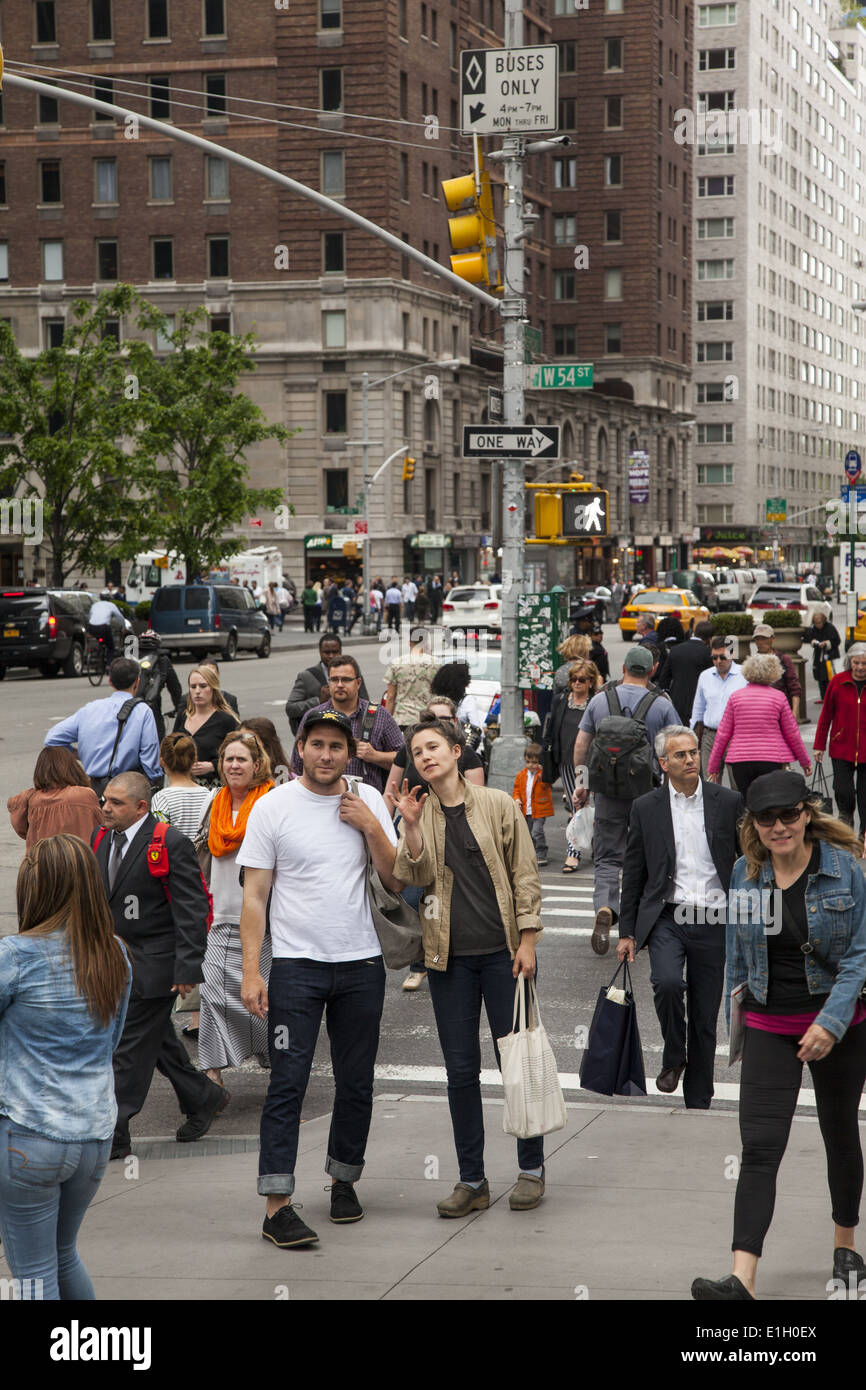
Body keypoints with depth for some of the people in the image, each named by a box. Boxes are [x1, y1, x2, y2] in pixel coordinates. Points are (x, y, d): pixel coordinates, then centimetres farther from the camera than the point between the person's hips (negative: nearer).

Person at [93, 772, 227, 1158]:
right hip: (115, 960, 8)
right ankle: (203, 1098, 35)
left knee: (130, 1046, -5)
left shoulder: (172, 844, -15)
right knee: (157, 1040, 18)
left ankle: (114, 1136, 1)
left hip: (153, 964, -8)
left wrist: (187, 968, -19)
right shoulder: (101, 839, 7)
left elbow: (191, 910, -16)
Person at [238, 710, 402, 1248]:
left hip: (362, 962, 3)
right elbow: (255, 896, -4)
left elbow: (397, 882, 5)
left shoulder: (368, 801, 6)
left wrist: (372, 827, -9)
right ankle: (278, 1205, -9)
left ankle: (344, 1179, 28)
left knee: (357, 1082, 11)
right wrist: (251, 972, -11)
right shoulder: (274, 806, -3)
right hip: (297, 963, -3)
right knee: (288, 1082, -8)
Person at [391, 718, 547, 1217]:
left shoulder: (498, 804, 1)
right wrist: (411, 826, -16)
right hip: (449, 956, 2)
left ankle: (531, 1168, 17)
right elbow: (417, 876, -4)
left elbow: (525, 874, 1)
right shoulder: (418, 814, 8)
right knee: (461, 1069, 5)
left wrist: (527, 940, -5)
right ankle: (472, 1180, 12)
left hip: (501, 951, -2)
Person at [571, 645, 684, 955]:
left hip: (608, 790, 1)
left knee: (607, 858, 6)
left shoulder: (599, 700, 3)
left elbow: (581, 745, 6)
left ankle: (604, 907, -20)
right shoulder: (661, 705, -4)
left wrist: (580, 784, 15)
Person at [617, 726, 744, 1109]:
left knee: (705, 1019, 5)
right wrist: (626, 932, 6)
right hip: (666, 918, -1)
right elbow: (633, 874, 8)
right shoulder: (646, 808, 4)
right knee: (668, 982, -27)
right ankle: (673, 1057, 0)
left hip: (714, 920, 1)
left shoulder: (729, 802, 3)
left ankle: (698, 1103, 18)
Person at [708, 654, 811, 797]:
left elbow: (723, 734, 5)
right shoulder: (778, 697, 1)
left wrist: (714, 765, 12)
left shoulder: (735, 697, 3)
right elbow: (792, 733, 6)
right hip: (772, 759, -1)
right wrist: (805, 762, 18)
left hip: (740, 760, 1)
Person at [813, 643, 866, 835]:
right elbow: (826, 715, 6)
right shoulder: (838, 682, -1)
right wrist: (819, 745, 6)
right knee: (842, 790, -8)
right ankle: (846, 815, 21)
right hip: (842, 747, 0)